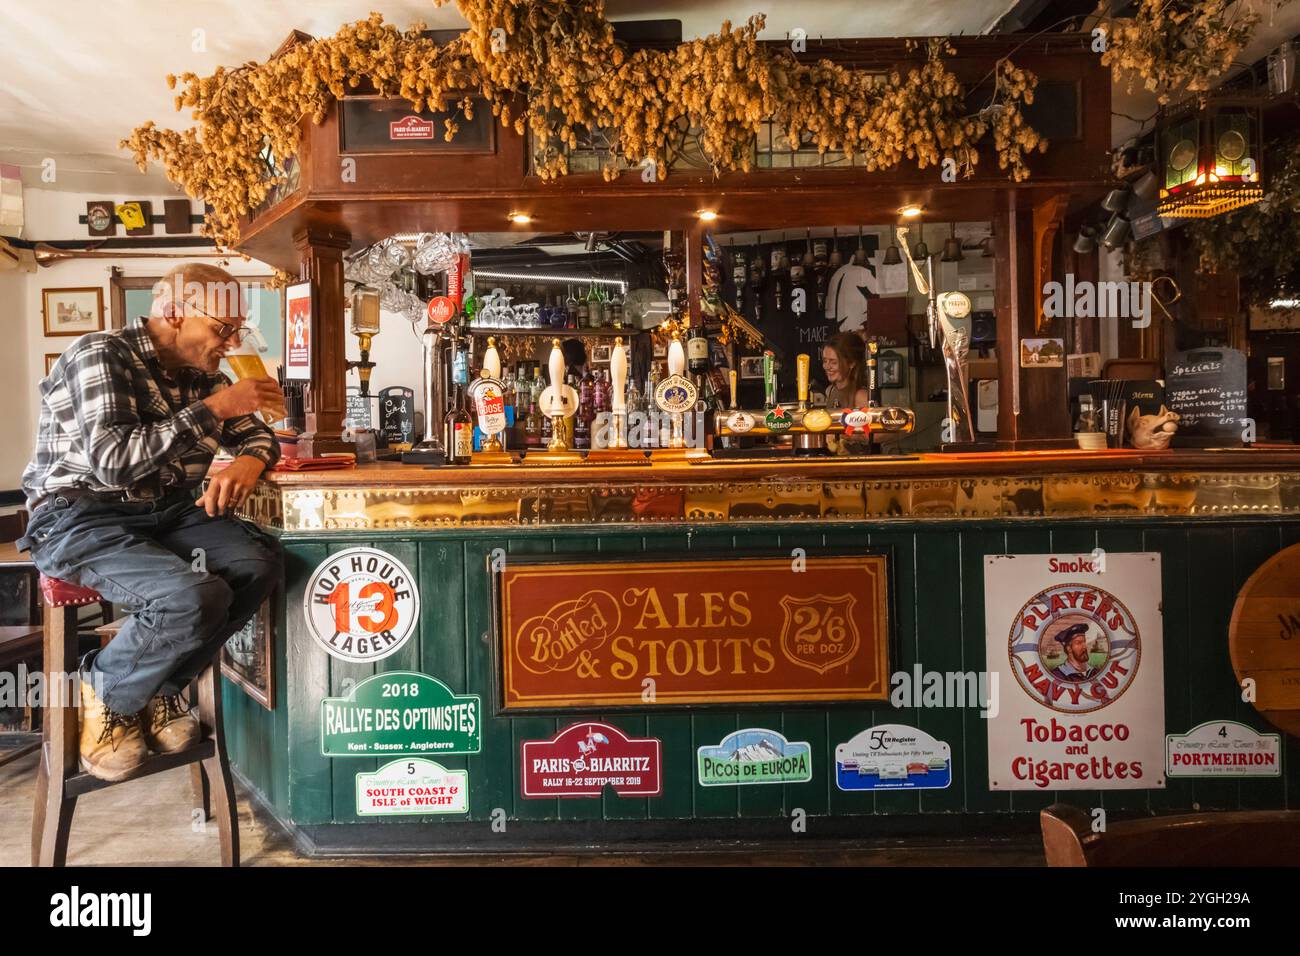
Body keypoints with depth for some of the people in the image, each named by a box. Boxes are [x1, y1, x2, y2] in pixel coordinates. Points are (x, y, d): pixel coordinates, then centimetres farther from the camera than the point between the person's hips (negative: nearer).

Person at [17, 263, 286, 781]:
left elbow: (255, 432, 16)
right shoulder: (100, 355, -12)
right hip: (81, 519, -7)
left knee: (260, 561, -21)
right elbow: (113, 460, -24)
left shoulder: (201, 373, 10)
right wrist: (213, 408, -23)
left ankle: (164, 685, 0)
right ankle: (107, 693, 0)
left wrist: (248, 462, -10)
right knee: (195, 598, -32)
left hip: (166, 514, 7)